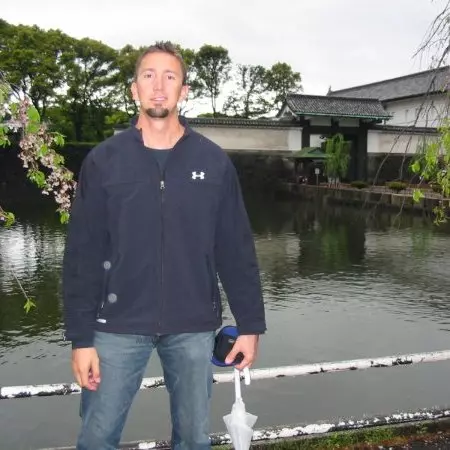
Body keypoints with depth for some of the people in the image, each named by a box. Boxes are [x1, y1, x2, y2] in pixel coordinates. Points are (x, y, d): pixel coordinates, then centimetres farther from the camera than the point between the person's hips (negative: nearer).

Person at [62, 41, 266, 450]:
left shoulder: (214, 161, 0)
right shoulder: (104, 160, -1)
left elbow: (237, 250, 2)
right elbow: (83, 255, -2)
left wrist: (250, 324, 0)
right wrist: (81, 336, -5)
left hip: (193, 327, 1)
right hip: (119, 325, 0)